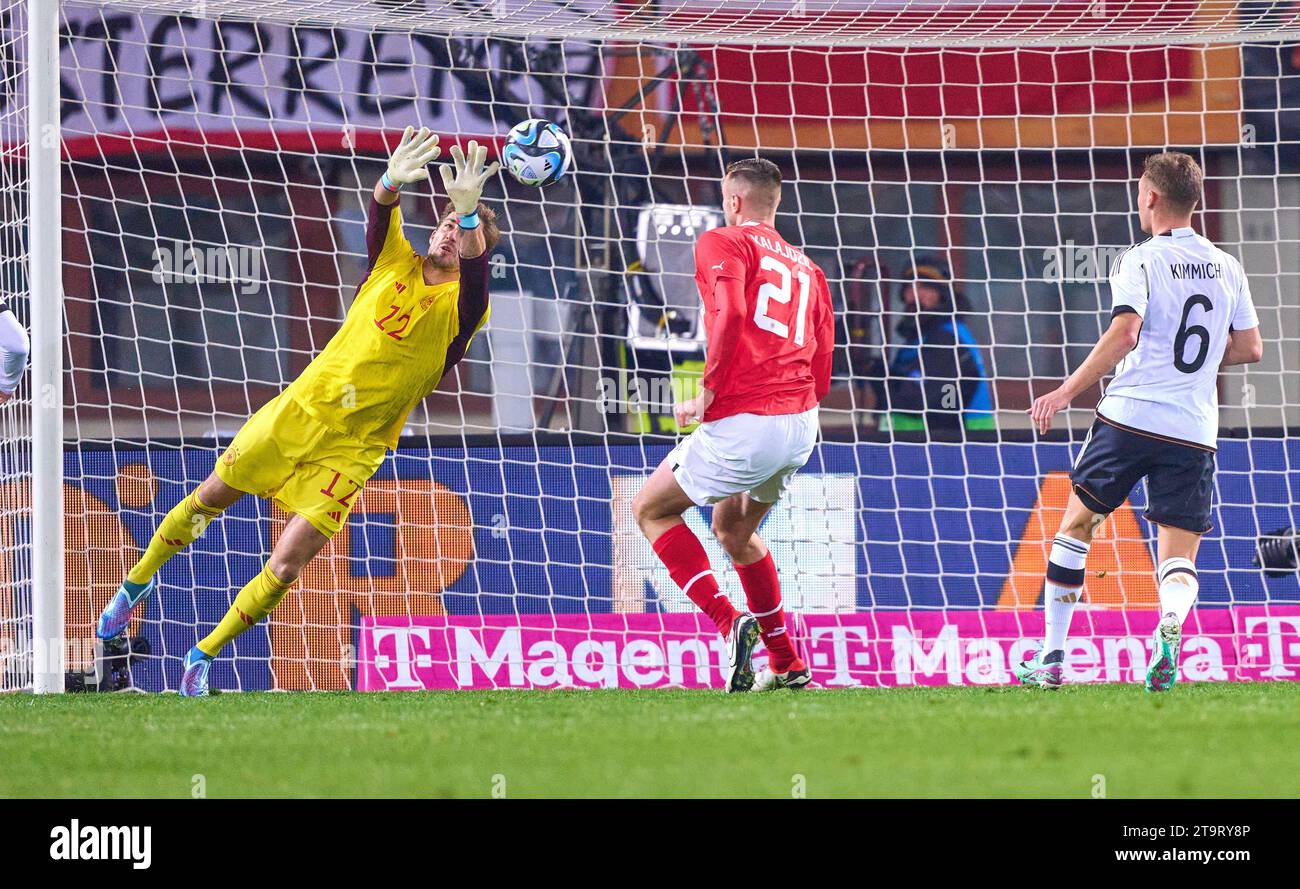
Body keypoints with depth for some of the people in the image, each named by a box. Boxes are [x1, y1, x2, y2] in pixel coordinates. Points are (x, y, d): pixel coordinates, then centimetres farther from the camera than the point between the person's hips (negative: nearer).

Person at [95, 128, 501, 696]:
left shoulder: (463, 304, -9)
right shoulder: (396, 264, 1)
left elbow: (475, 264, -31)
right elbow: (380, 218, -19)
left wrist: (470, 213, -52)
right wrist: (391, 185, -43)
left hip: (351, 450, -3)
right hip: (300, 409, 3)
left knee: (284, 568, -11)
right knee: (210, 498, 16)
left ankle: (204, 654, 11)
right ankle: (140, 580, 43)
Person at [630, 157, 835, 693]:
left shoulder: (724, 243, 1)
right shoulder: (806, 268, 21)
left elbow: (731, 313, -20)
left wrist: (707, 394, -14)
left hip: (744, 424, -7)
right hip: (801, 427, 7)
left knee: (650, 509, 13)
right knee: (734, 529, 30)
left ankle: (729, 623, -5)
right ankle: (787, 665, 30)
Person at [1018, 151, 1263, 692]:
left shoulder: (1140, 262, -5)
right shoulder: (1227, 268, 11)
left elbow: (1125, 333, -19)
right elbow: (1249, 347, 15)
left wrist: (1067, 392, -16)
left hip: (1130, 417, -3)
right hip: (1195, 432, 3)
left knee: (1076, 526, 15)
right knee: (1179, 558, 3)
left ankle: (1051, 658, 15)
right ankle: (1169, 628, -31)